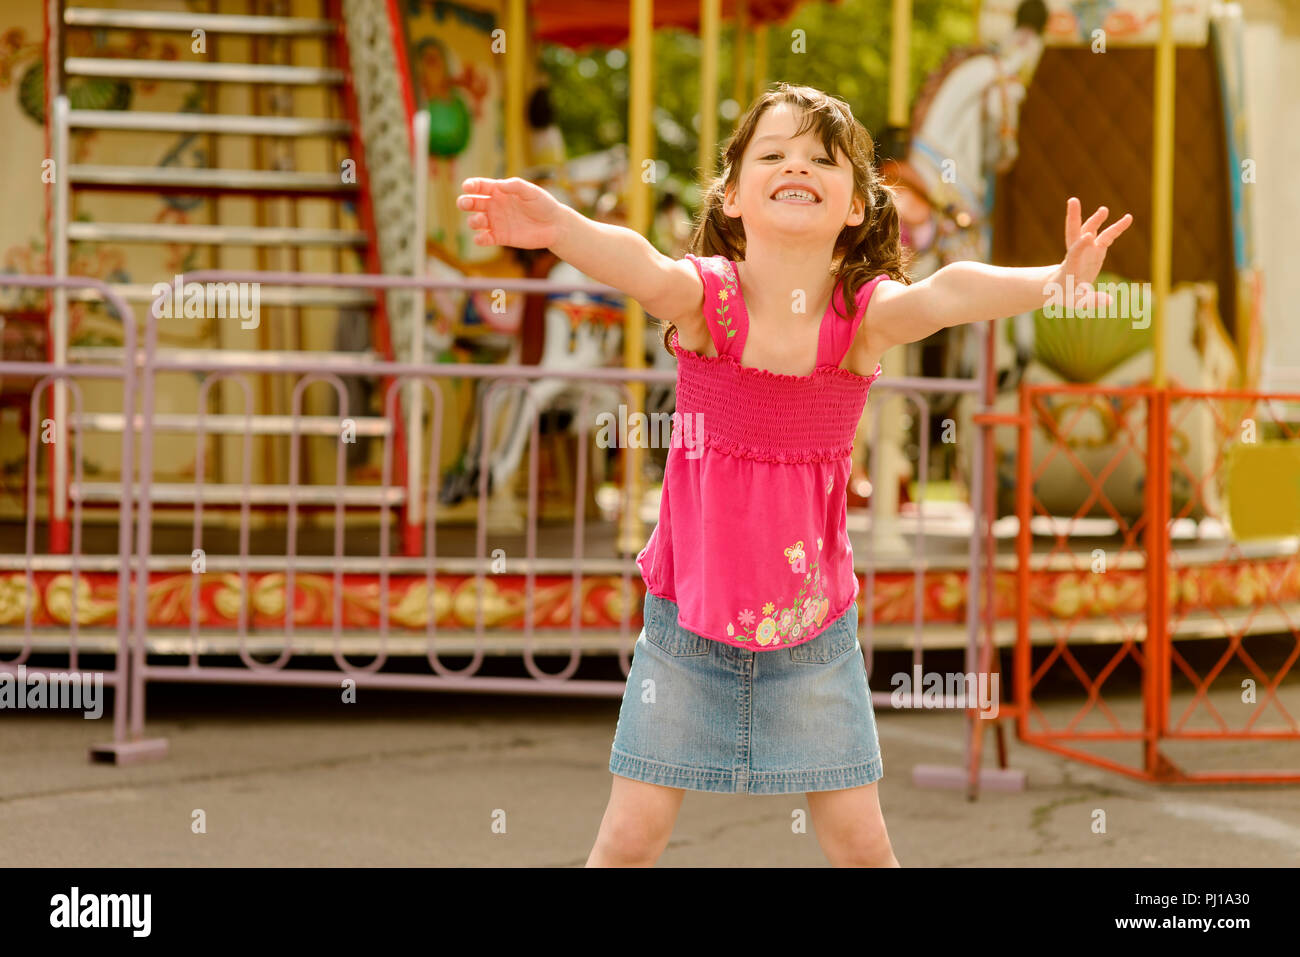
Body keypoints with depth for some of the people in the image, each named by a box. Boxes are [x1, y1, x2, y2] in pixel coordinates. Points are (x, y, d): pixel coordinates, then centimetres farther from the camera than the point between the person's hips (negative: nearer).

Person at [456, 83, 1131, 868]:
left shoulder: (865, 313, -13)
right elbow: (644, 271, -38)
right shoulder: (705, 295, -16)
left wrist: (1052, 280, -55)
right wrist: (561, 228, -61)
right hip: (689, 623, -1)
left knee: (860, 840, 6)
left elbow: (944, 295, -34)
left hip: (813, 626, 1)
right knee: (631, 835, 3)